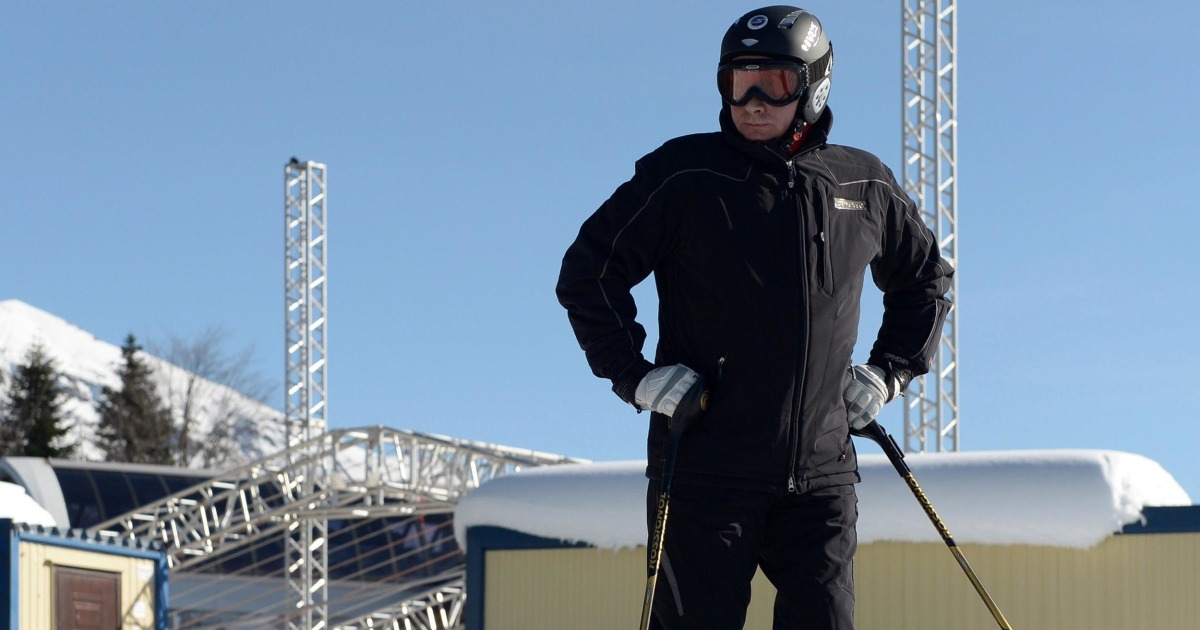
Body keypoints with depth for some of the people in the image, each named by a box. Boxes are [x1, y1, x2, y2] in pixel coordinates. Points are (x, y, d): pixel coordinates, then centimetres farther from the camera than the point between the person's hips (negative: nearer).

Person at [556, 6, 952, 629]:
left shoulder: (865, 187, 9)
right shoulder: (684, 175, -2)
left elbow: (927, 280, 26)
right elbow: (588, 273, 0)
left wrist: (889, 371, 13)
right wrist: (634, 375, -8)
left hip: (821, 470, 3)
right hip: (706, 466, -3)